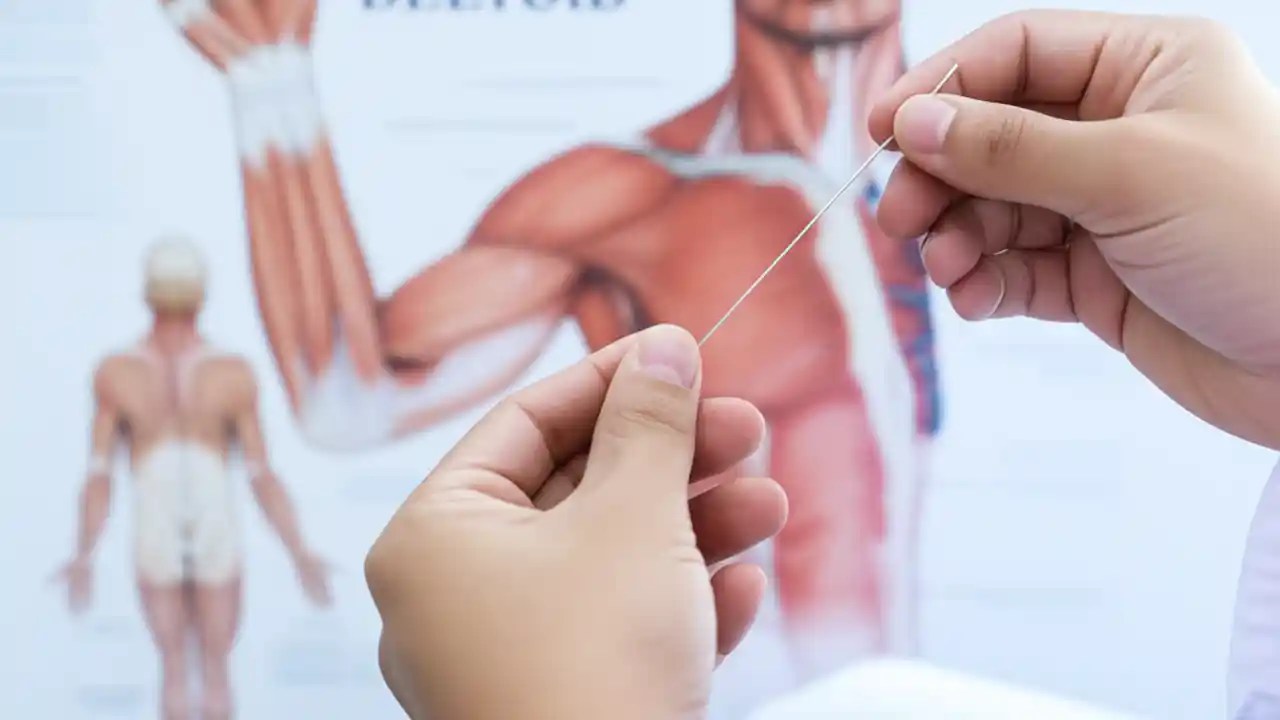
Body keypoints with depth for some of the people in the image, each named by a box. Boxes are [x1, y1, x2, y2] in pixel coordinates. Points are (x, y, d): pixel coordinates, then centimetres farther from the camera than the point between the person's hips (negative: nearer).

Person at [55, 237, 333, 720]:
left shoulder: (114, 373, -11)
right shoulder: (234, 374, -14)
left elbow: (98, 477, -10)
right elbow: (262, 477, -12)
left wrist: (82, 560, 0)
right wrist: (301, 555, -4)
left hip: (155, 544, 1)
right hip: (216, 541, -1)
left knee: (173, 669, 19)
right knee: (215, 672, 16)